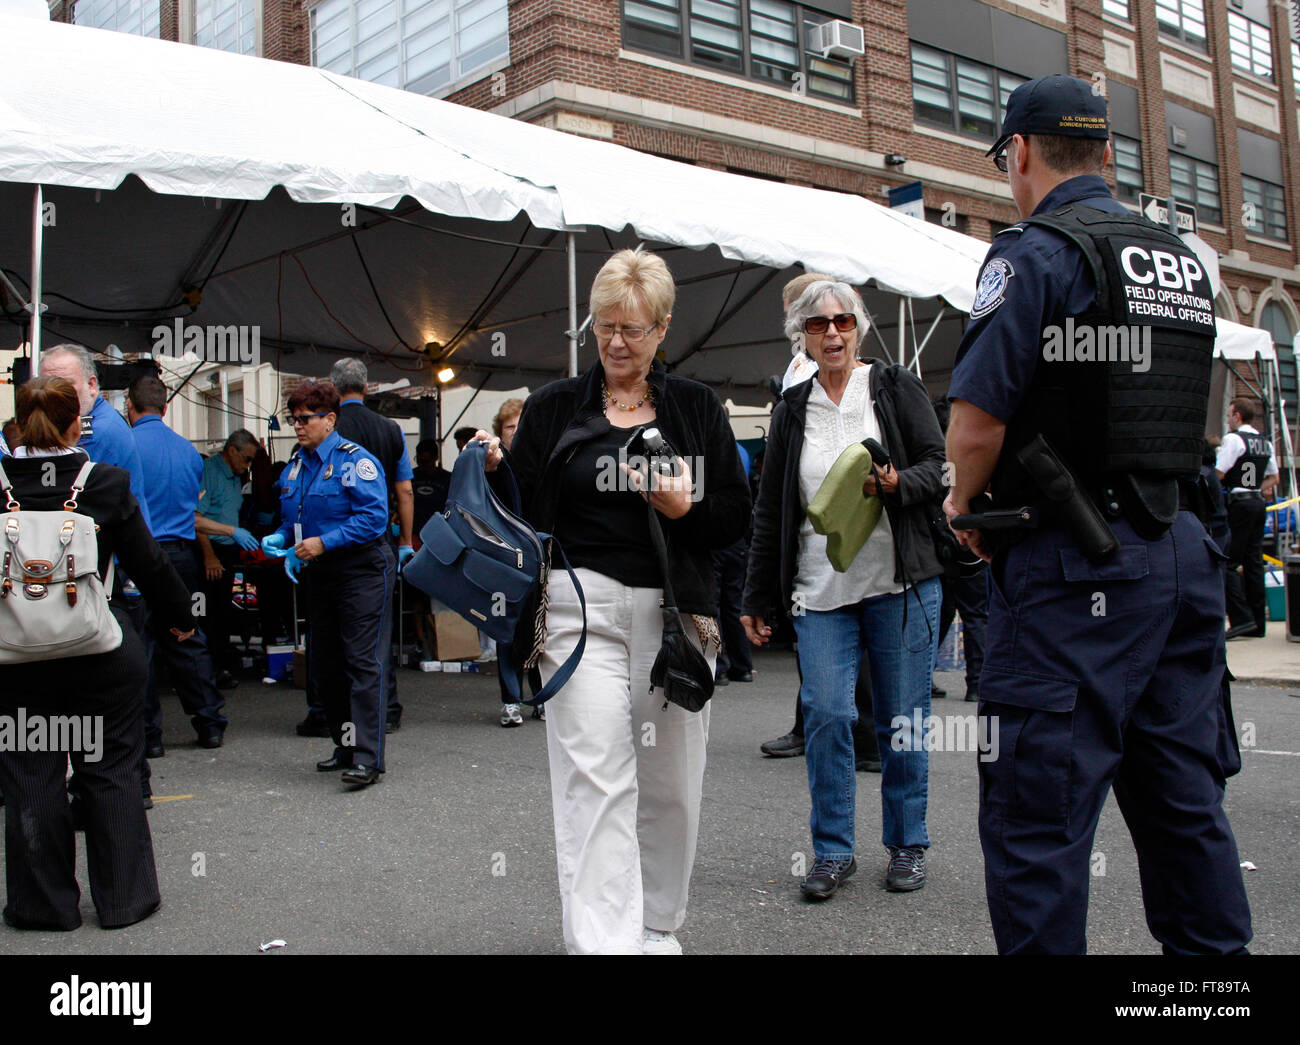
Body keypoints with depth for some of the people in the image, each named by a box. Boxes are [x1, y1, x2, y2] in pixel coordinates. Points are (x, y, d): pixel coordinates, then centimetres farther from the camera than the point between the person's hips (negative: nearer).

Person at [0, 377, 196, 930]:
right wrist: (180, 616, 11)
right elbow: (148, 562, -4)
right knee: (112, 771, 11)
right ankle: (123, 896, 19)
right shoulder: (108, 483, -11)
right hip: (100, 652, -1)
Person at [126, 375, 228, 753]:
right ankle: (210, 724, 18)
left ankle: (148, 734, 7)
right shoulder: (188, 449, 8)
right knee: (188, 640, 14)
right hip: (182, 553, 5)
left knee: (140, 645, 3)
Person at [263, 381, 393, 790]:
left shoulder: (355, 461, -12)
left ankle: (368, 757, -9)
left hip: (361, 571, -8)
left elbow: (374, 517, -20)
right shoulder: (295, 465, 13)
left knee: (363, 662, -10)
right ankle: (346, 744, 25)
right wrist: (282, 540, 2)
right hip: (319, 575, 9)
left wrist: (323, 543, -22)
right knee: (323, 664, 12)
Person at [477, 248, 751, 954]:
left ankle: (656, 927, 26)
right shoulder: (554, 407, 8)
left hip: (676, 610, 2)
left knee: (669, 782, 8)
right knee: (596, 777, -11)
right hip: (583, 605, -2)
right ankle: (603, 941, -10)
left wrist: (686, 508, -10)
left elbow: (736, 514, 9)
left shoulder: (696, 408, 11)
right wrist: (493, 471, -12)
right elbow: (522, 512, 6)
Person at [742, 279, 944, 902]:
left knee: (901, 719, 4)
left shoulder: (896, 388, 5)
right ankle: (833, 851, 7)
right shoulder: (792, 409, 11)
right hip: (820, 589, 2)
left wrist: (896, 484, -21)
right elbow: (770, 509, 13)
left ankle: (908, 845, 21)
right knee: (826, 713, -7)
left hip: (899, 581, -1)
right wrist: (757, 597, 12)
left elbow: (938, 466, 2)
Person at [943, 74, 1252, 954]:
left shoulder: (1036, 253, -10)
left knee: (1037, 814, -1)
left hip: (1076, 570, -8)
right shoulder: (1185, 261, 14)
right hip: (1183, 550, 8)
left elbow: (978, 423, -17)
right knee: (1186, 803, 16)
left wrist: (965, 502, 4)